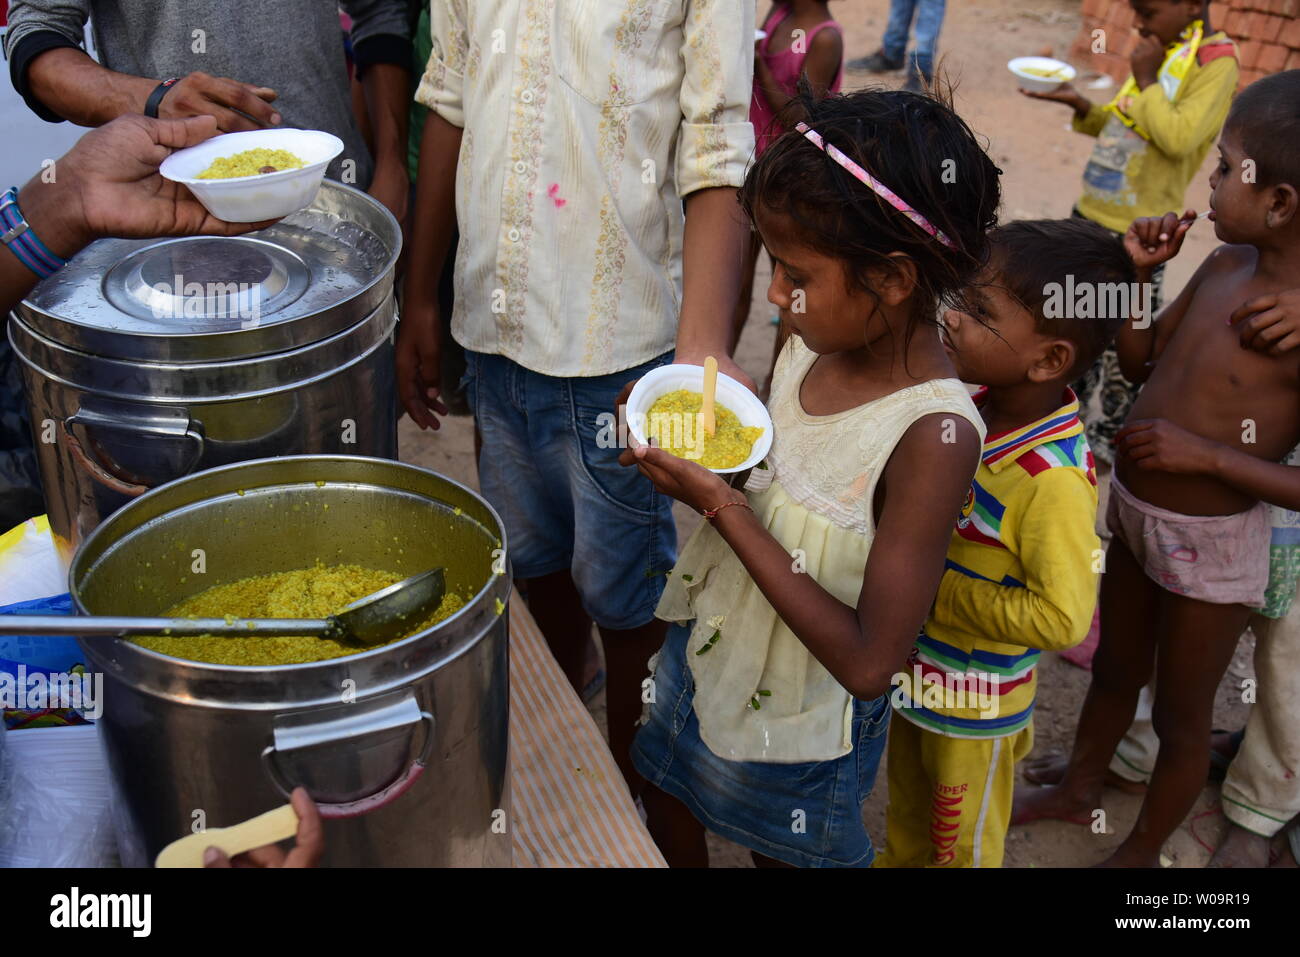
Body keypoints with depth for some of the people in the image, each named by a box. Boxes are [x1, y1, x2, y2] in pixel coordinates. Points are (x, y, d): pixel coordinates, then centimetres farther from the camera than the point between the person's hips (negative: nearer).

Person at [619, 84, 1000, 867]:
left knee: (783, 851, 22)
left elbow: (869, 662, -31)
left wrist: (720, 506, -31)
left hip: (805, 713, -6)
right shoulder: (814, 343, -11)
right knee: (666, 811, 27)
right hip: (708, 648, 6)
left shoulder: (933, 437, -32)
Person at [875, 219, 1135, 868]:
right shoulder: (977, 404, -11)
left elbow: (1061, 618, -28)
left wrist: (936, 594, -25)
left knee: (961, 843, 22)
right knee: (906, 813, 33)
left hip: (975, 703, -7)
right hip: (915, 670, 7)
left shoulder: (1055, 480, -34)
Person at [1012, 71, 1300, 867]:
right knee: (1115, 671, 28)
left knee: (1181, 715, 17)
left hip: (1211, 542, -7)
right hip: (1134, 511, 7)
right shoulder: (1226, 265, -6)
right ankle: (1080, 788, 52)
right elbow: (1139, 360, 6)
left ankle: (1142, 851, 40)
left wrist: (1204, 452, -28)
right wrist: (1135, 273, -6)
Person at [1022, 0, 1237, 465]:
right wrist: (1080, 105, 2)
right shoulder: (1161, 50, 10)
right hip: (1092, 212, 8)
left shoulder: (1216, 62, -14)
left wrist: (1146, 80, -16)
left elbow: (1177, 138, -26)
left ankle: (1114, 435, 20)